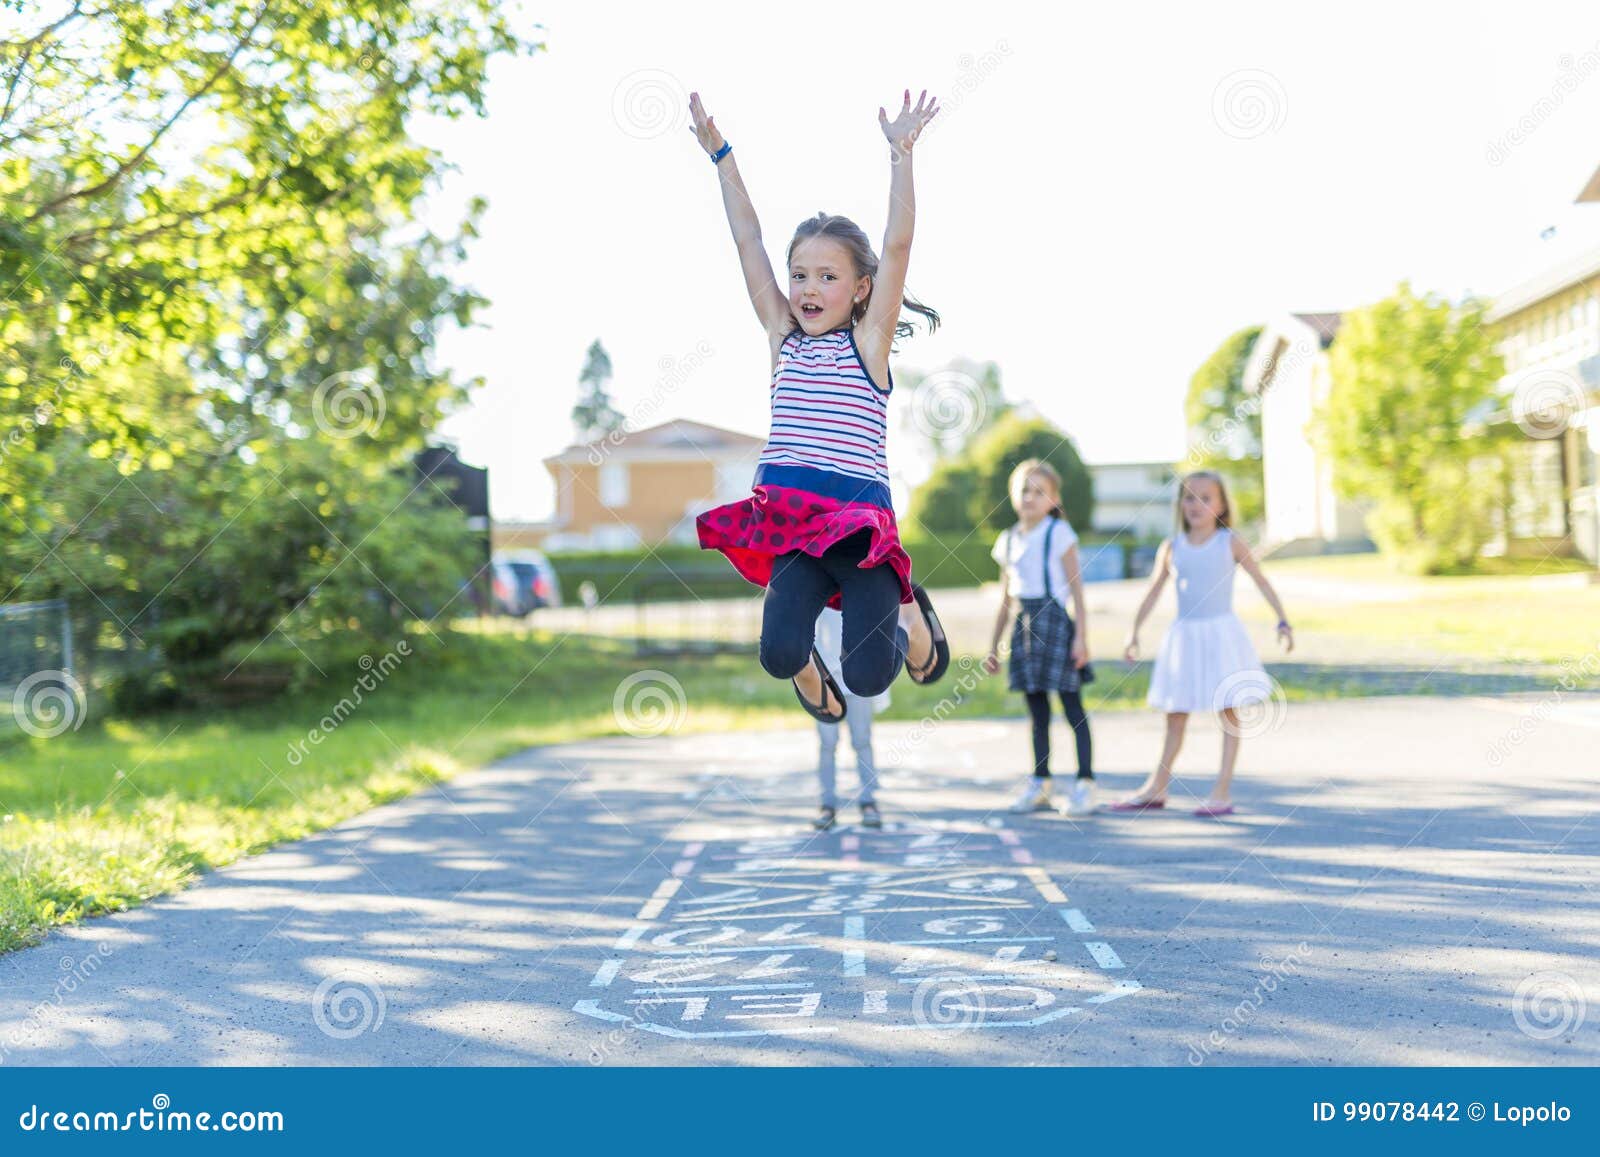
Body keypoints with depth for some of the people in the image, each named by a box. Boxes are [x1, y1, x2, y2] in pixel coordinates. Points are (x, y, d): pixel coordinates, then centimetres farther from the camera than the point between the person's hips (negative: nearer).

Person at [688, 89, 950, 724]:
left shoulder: (868, 342, 4)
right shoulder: (783, 338, 13)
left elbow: (897, 247, -5)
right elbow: (749, 242, 13)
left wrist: (901, 155, -11)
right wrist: (721, 154, 14)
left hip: (857, 519, -2)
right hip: (786, 517, 2)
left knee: (868, 676, -11)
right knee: (779, 654, -21)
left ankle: (909, 613, 24)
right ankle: (808, 672, 18)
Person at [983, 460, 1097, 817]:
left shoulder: (1059, 533, -3)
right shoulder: (1008, 540, 12)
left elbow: (1076, 587, -5)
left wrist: (1080, 635, -12)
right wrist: (994, 644, 16)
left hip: (1055, 622, -5)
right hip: (1024, 626, 5)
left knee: (1072, 707, -3)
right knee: (1037, 710, 10)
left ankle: (1085, 784, 1)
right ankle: (1039, 786, 16)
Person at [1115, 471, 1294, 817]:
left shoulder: (1230, 543, -2)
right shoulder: (1171, 547, 5)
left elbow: (1262, 582, 1)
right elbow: (1153, 592, 9)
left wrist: (1283, 622, -6)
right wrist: (1134, 632, 5)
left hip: (1222, 635, -3)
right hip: (1184, 636, 3)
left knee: (1229, 712, -2)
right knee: (1175, 715, 11)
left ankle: (1222, 792, 3)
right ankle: (1156, 788, 21)